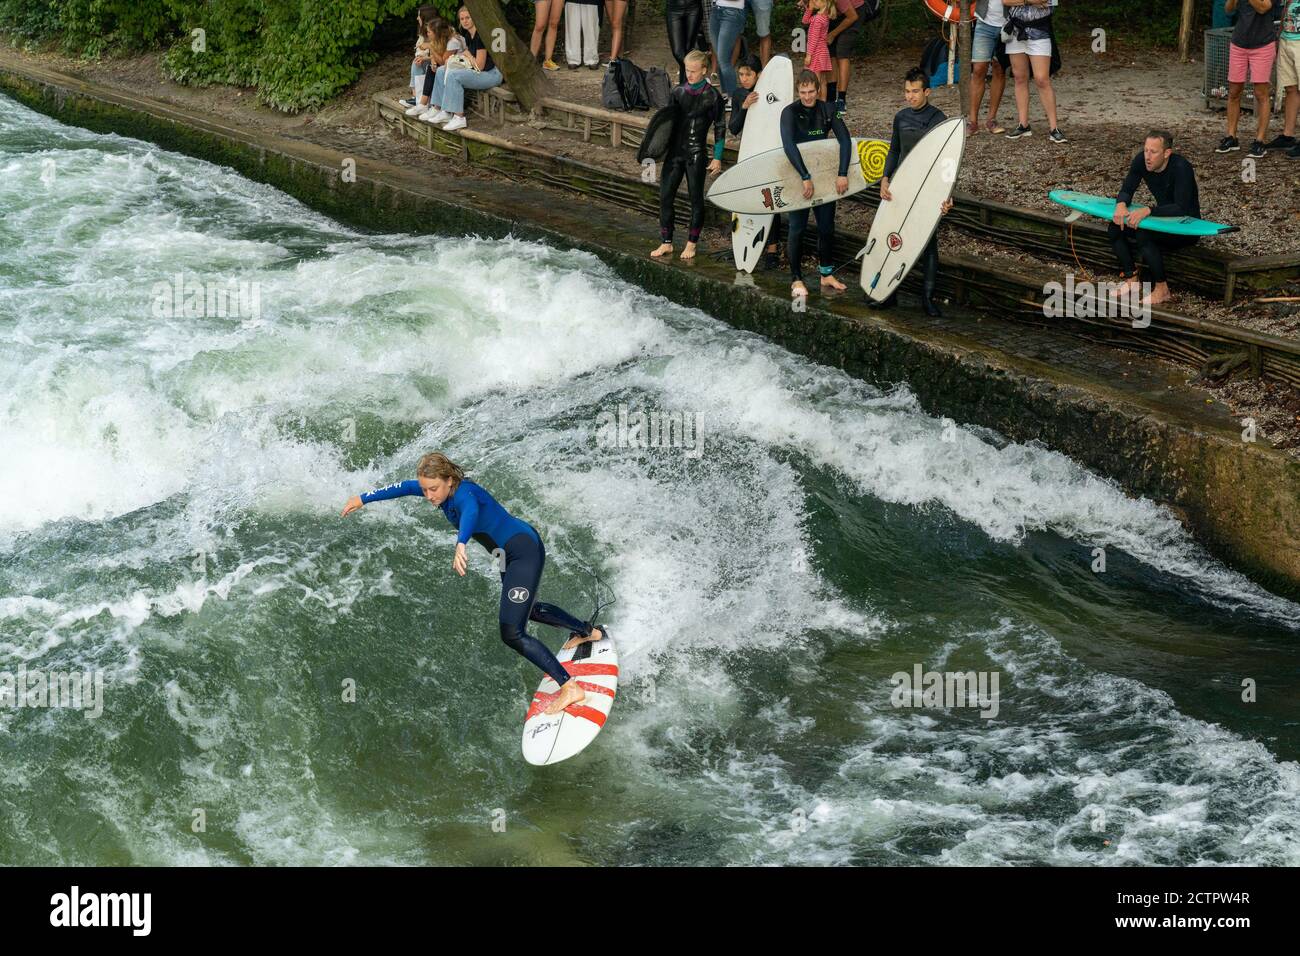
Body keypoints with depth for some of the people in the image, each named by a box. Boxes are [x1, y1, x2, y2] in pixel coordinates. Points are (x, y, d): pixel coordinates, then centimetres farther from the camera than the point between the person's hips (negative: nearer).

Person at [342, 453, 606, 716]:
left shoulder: (464, 494, -30)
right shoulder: (441, 489, -5)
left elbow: (471, 513, -53)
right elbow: (402, 487, 10)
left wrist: (460, 545, -72)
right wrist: (362, 499, 13)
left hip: (525, 550, -10)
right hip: (510, 554, 10)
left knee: (511, 633, -17)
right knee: (528, 609, 33)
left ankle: (570, 688, -17)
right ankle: (589, 631, 54)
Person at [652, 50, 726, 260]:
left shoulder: (712, 96, -5)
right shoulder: (678, 91, 6)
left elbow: (720, 128, -2)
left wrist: (717, 158, -5)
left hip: (696, 154, -4)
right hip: (675, 152, 4)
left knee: (696, 199, 3)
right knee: (665, 196, 1)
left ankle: (692, 244, 14)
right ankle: (666, 243, 9)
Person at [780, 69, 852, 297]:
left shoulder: (827, 110, 0)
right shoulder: (790, 112, -11)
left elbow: (845, 139, -7)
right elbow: (788, 145, -23)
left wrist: (843, 174, -18)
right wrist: (805, 177, -30)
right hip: (797, 176, -4)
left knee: (827, 226, 8)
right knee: (797, 228, -3)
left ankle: (826, 274, 22)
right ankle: (796, 279, 4)